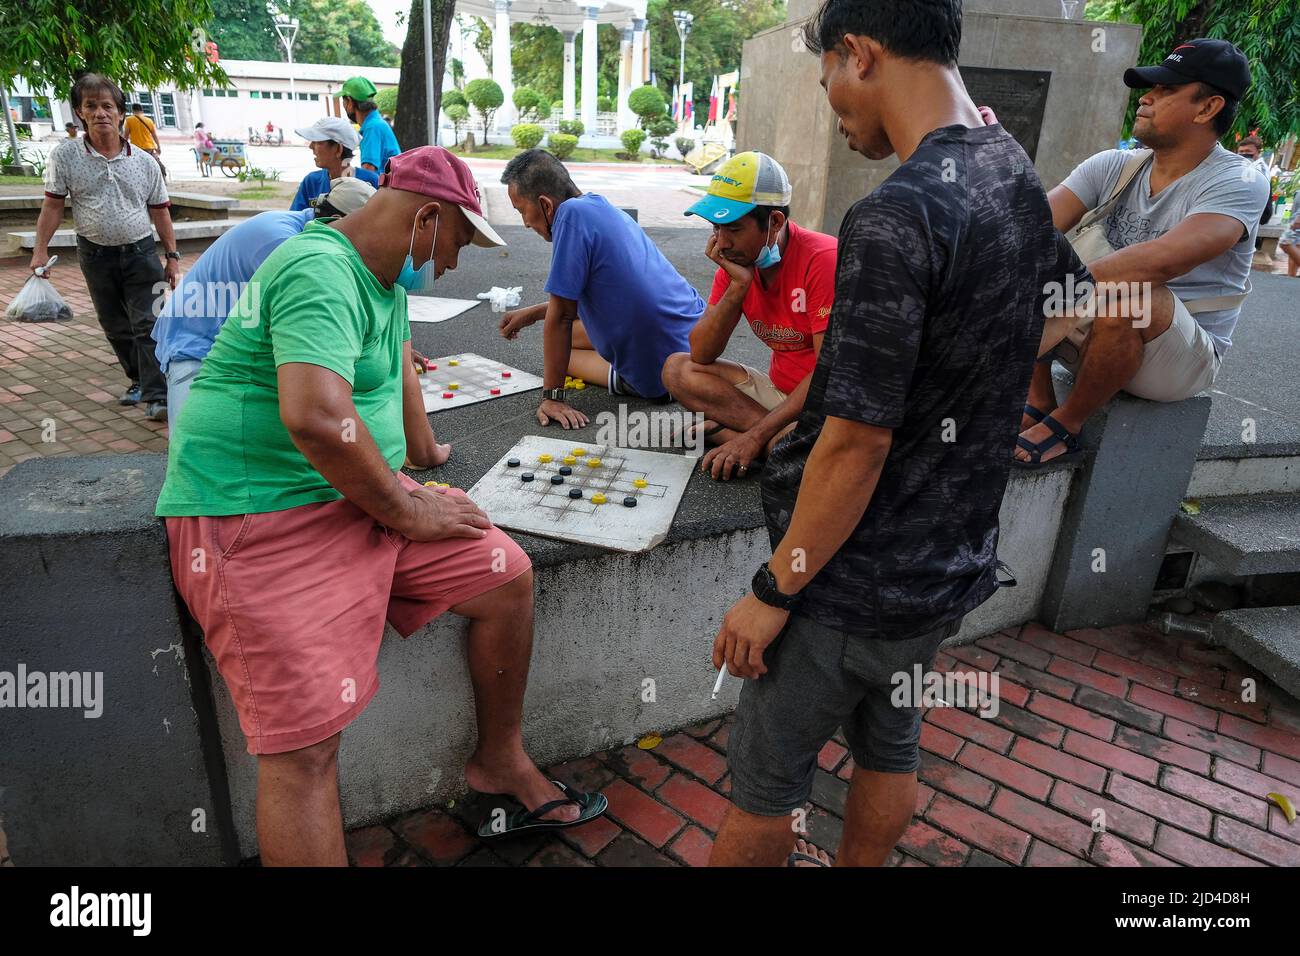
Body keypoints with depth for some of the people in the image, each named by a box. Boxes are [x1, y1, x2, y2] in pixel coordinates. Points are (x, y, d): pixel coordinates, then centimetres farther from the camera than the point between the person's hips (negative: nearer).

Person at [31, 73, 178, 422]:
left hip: (140, 253, -1)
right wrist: (40, 251, -3)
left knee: (147, 324, -9)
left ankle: (156, 396, -11)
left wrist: (172, 256, 4)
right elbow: (53, 206, 2)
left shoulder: (145, 162, 0)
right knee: (115, 326, 11)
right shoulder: (65, 155, -2)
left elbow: (160, 211, 6)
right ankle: (139, 380, 28)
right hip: (96, 256, 1)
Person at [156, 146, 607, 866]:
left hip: (361, 494, 9)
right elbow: (315, 417, -32)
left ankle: (500, 761, 21)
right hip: (261, 514, -9)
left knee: (506, 576, 2)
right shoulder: (323, 272, -19)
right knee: (305, 743, -15)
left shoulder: (386, 276, 14)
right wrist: (405, 512, -19)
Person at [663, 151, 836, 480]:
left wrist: (755, 436, -27)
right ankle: (781, 439, -18)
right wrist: (738, 286, -18)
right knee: (677, 369, -8)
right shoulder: (736, 262, -1)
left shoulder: (823, 260, -21)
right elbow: (700, 355, -4)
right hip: (780, 390, 8)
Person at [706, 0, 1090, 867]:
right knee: (890, 747, 26)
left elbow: (856, 443, -26)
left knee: (764, 788, 13)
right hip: (952, 564, 8)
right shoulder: (1020, 182, 1)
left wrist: (774, 591, -15)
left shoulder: (896, 217, -26)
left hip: (856, 581, -8)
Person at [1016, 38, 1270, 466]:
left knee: (1127, 294, -36)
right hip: (1093, 335, 5)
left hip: (1183, 357, -5)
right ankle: (1039, 401, -6)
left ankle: (1066, 425, -13)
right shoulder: (1112, 166, 1)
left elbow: (1162, 260, -34)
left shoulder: (1239, 182, -15)